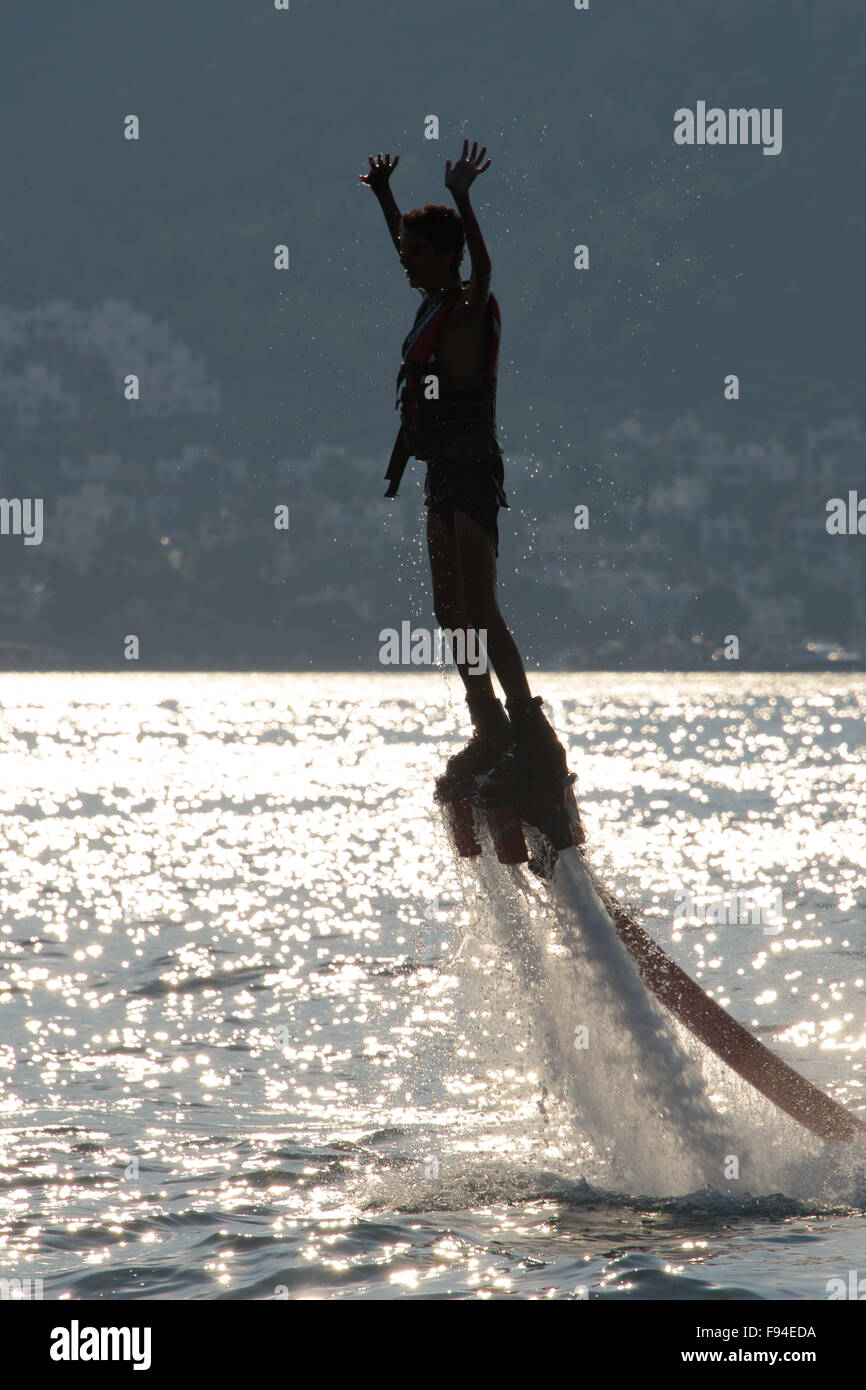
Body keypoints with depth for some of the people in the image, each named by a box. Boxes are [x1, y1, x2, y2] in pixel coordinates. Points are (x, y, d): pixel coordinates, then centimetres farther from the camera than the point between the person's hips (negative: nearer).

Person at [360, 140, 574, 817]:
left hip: (474, 471, -10)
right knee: (451, 611, 12)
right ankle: (491, 733, 18)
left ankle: (534, 738, -14)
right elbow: (410, 245, 30)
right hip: (443, 476, 10)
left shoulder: (471, 309, -12)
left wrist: (462, 201, -44)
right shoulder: (431, 305, 12)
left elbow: (483, 271, -33)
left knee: (480, 612, -14)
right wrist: (385, 194, 36)